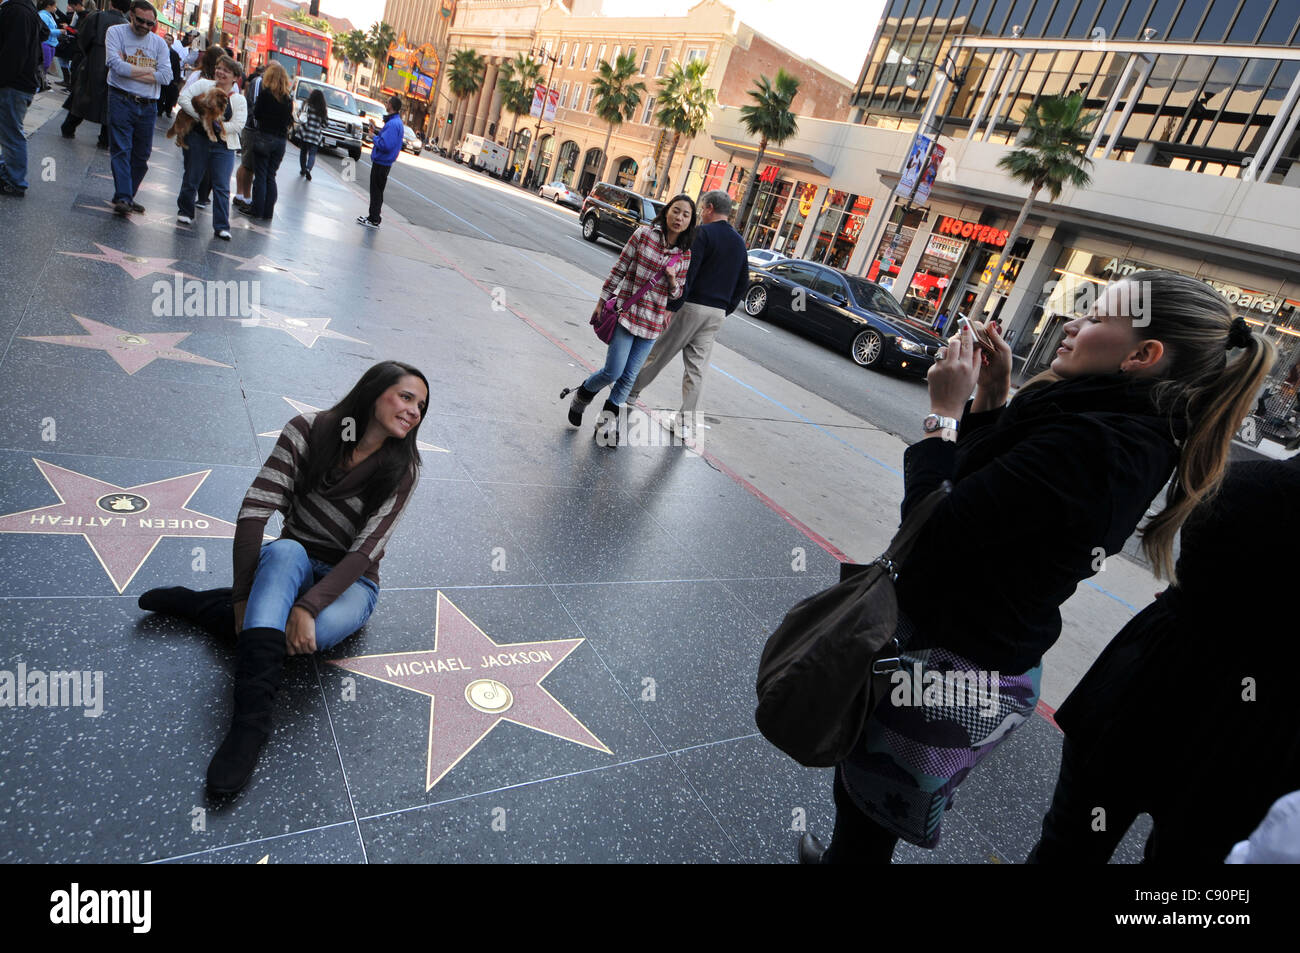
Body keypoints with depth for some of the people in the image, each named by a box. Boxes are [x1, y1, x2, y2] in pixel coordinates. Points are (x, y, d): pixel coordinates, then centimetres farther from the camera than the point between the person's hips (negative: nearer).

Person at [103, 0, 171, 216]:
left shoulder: (159, 43, 10)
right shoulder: (116, 32, 2)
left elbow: (166, 76, -4)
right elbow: (116, 65, -12)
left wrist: (130, 70, -9)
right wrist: (148, 71, -6)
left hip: (148, 106, 4)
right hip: (121, 101, -3)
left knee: (142, 154, 7)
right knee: (121, 150, -9)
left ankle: (128, 197, 18)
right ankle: (122, 198, -14)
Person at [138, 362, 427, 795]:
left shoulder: (402, 469, -12)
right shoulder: (309, 430, -12)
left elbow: (366, 550, -21)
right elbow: (254, 512, -17)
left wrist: (307, 606, -33)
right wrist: (243, 595, -24)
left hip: (351, 581, 0)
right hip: (292, 565, 1)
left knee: (321, 629, -36)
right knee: (284, 550, -37)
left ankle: (202, 605, -12)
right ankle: (252, 718, -43)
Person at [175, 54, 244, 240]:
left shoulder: (239, 100, 5)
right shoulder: (204, 85, 5)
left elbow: (238, 125, -4)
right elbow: (183, 97, -2)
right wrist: (200, 117, -12)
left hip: (224, 147, 0)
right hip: (198, 140, 1)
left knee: (222, 186, -5)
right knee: (192, 178, 8)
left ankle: (221, 226, -5)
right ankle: (185, 211, 29)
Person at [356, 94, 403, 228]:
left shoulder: (392, 124, -21)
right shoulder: (397, 122, 12)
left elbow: (385, 145, -28)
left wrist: (374, 137, -12)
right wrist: (376, 131, 8)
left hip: (381, 163, -10)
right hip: (383, 162, 10)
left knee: (376, 192, -2)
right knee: (376, 191, 17)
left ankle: (374, 220, 5)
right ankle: (373, 217, 26)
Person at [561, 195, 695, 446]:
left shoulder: (686, 255, 3)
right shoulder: (644, 234, -4)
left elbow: (678, 293, 11)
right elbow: (620, 268, 1)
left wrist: (673, 281, -11)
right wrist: (602, 301, 1)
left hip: (653, 322, 3)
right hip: (626, 312, -3)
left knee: (629, 376, 5)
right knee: (613, 371, -8)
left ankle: (607, 421, 22)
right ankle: (581, 394, 22)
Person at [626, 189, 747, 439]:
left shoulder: (703, 232, -8)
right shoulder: (739, 242, 14)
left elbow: (687, 271, -17)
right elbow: (743, 282, 17)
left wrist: (672, 306, -16)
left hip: (692, 306, -6)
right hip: (718, 312, 6)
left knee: (660, 353, 8)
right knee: (697, 367, 6)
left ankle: (631, 392, 25)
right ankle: (686, 422, 6)